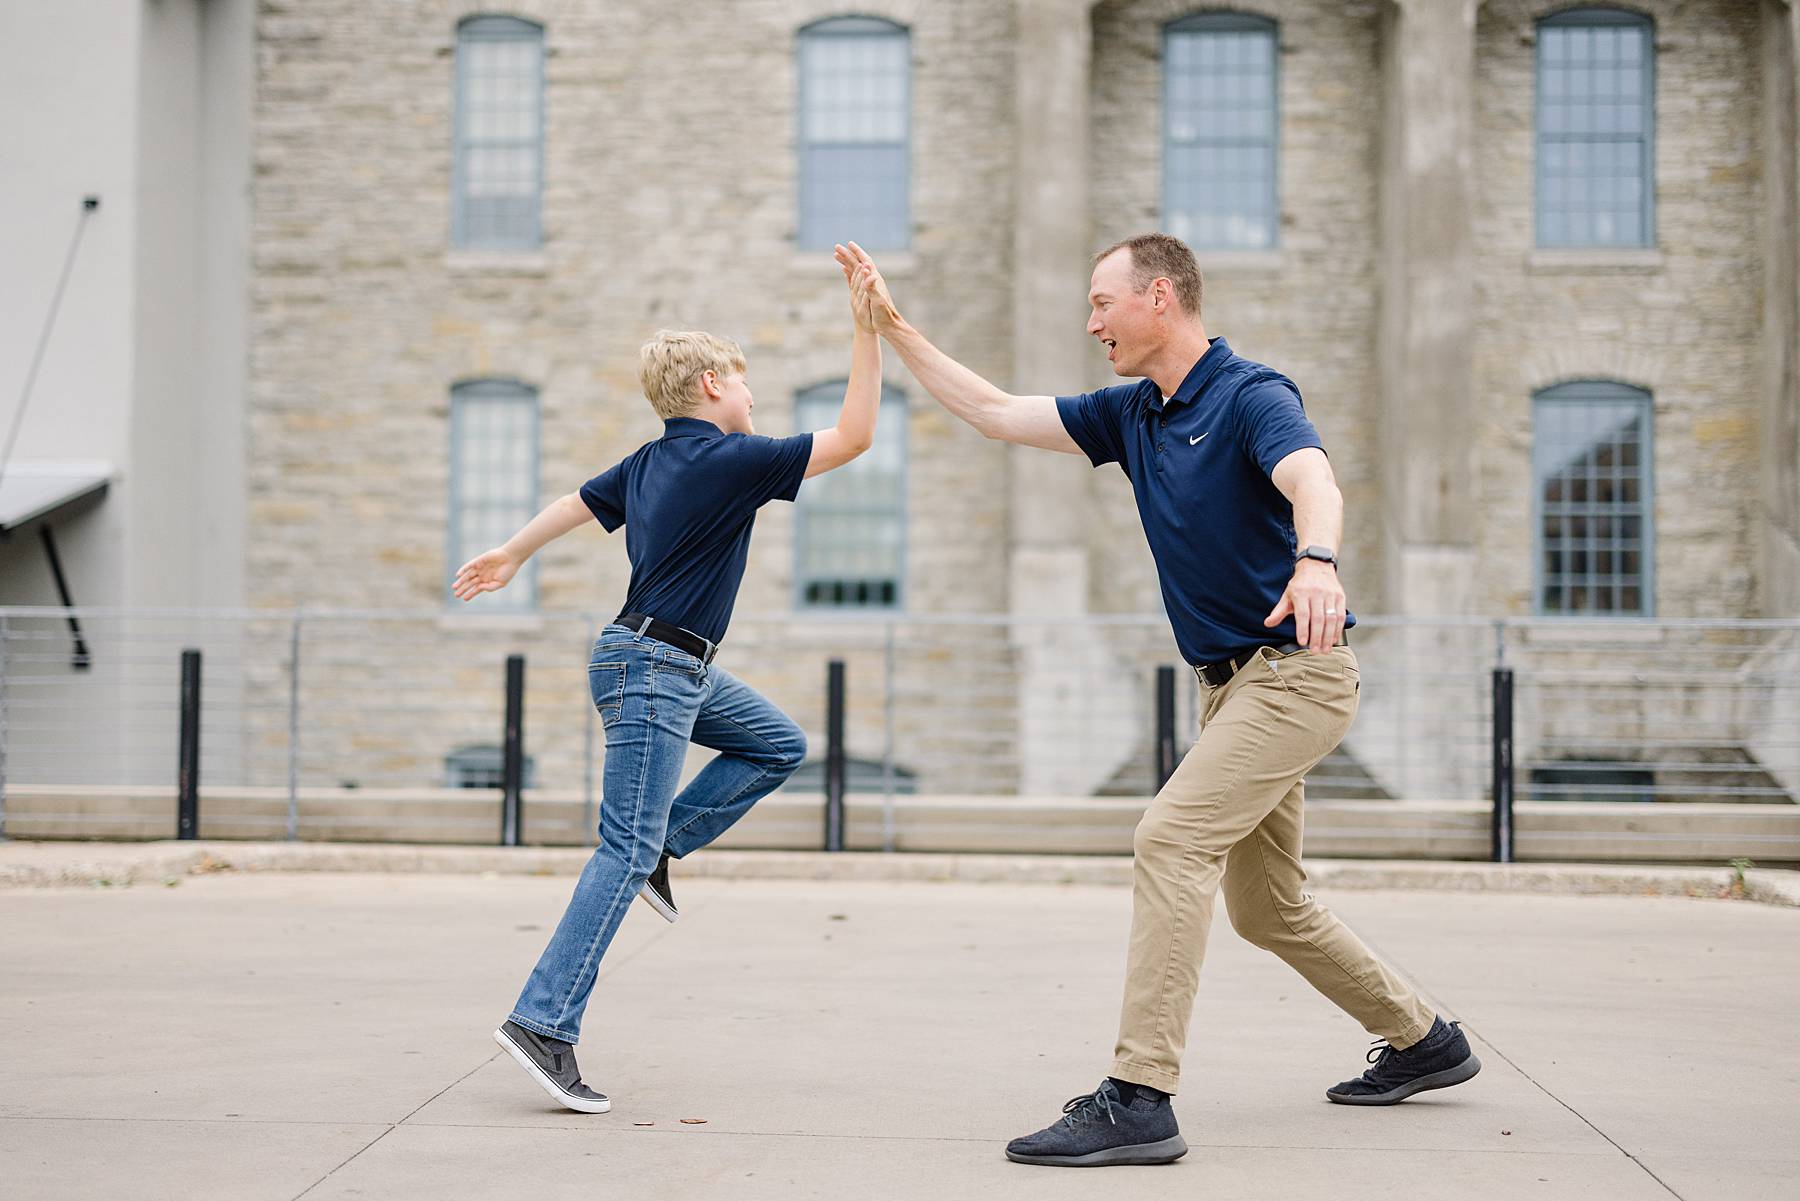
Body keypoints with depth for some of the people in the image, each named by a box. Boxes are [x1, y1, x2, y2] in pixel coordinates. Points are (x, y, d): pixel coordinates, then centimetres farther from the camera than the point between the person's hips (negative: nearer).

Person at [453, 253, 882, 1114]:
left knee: (777, 744, 19)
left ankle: (661, 848, 14)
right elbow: (853, 437, -15)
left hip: (681, 668, 10)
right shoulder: (729, 460, -15)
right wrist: (868, 330, -13)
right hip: (653, 667, -10)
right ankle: (543, 1022, -12)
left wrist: (511, 555, 41)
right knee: (625, 854, -11)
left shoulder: (650, 462, 11)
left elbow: (575, 503, 25)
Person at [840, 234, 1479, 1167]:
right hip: (1230, 683, 9)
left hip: (1294, 672, -9)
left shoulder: (1251, 396, -14)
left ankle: (1139, 1099, -23)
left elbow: (1312, 481, -33)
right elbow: (995, 413, 13)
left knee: (1171, 840, -22)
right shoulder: (1132, 415, 11)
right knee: (1265, 907, 15)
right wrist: (892, 328, 10)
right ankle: (1423, 1041, 33)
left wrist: (1315, 562, -55)